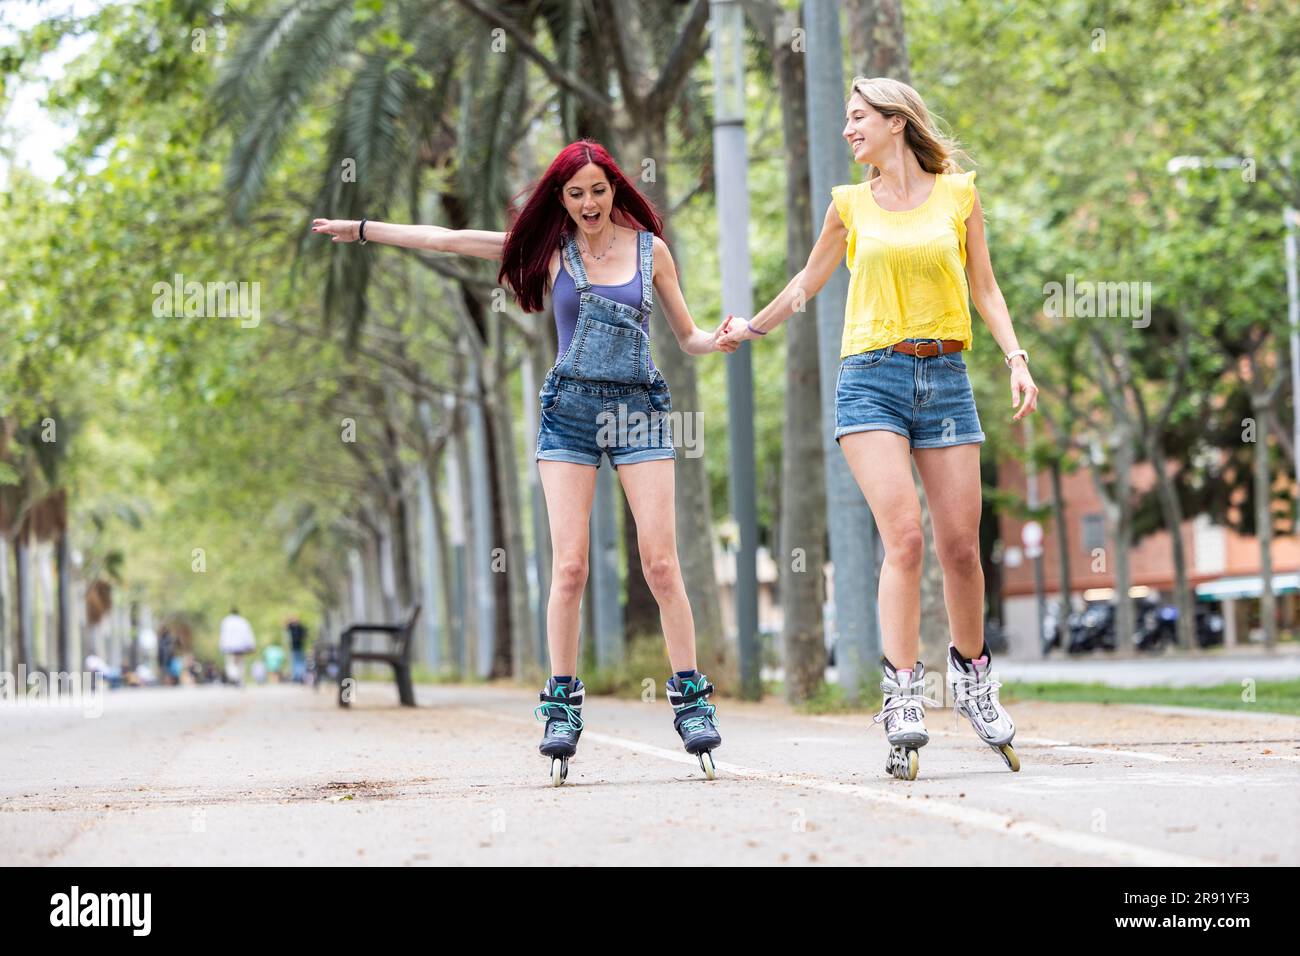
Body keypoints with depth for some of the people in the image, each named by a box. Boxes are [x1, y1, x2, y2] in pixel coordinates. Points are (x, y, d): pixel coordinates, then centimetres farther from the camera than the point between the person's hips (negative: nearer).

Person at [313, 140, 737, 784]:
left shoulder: (649, 248, 8)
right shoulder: (550, 247, 8)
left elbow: (687, 337, 15)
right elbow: (450, 240, 9)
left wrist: (719, 339, -8)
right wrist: (363, 230, 8)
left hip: (639, 412, 0)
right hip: (570, 410, 0)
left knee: (660, 562, -9)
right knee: (569, 566, -8)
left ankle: (692, 701, -2)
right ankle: (562, 707, -2)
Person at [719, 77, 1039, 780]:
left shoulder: (958, 194, 9)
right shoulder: (850, 204, 10)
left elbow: (984, 289, 13)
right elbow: (806, 284, 25)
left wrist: (1015, 358, 1)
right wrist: (750, 329, 33)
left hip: (944, 377, 1)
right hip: (871, 377, -1)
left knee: (960, 544, 1)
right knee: (903, 536, -16)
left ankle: (970, 671, 24)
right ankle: (903, 700, -18)